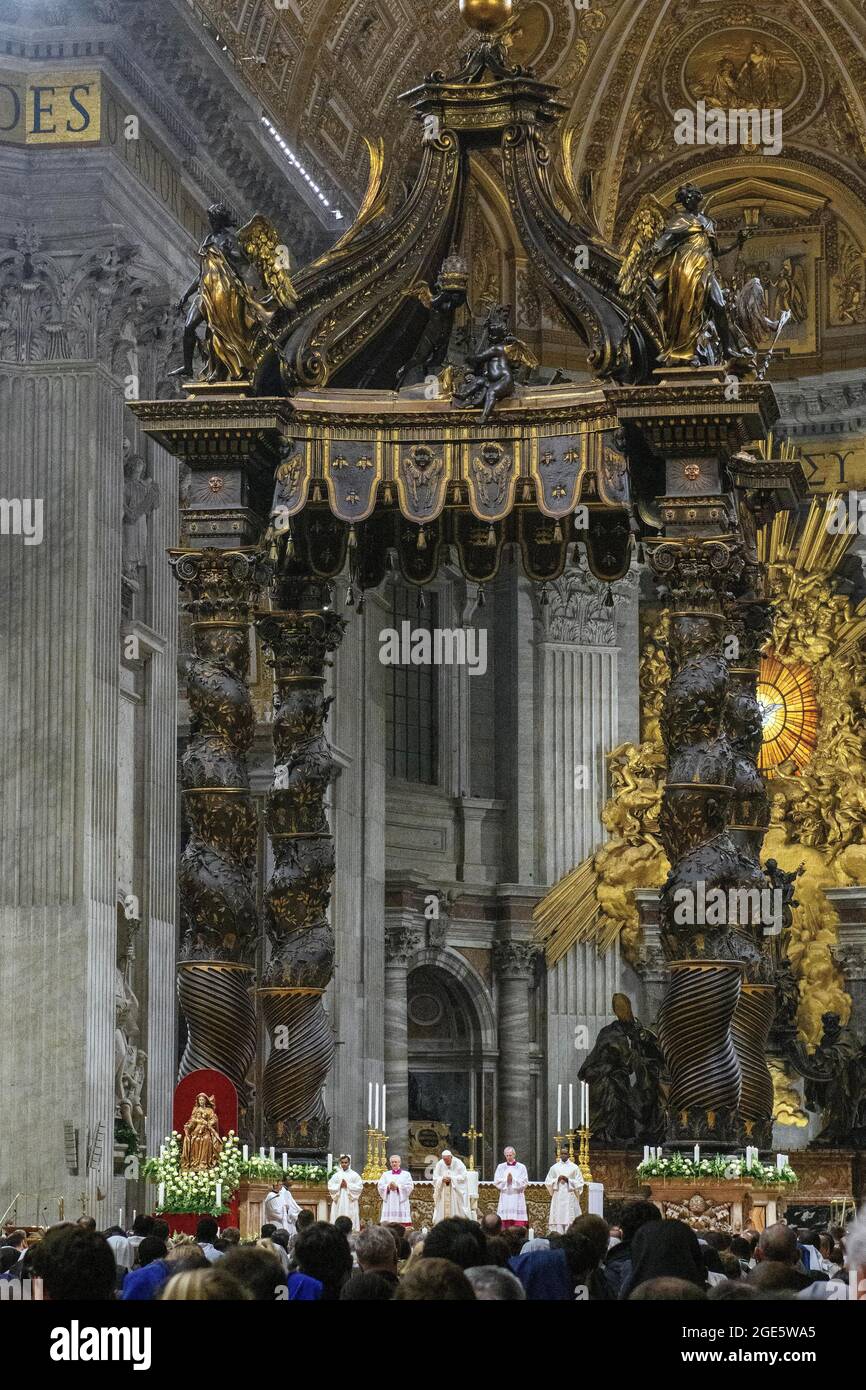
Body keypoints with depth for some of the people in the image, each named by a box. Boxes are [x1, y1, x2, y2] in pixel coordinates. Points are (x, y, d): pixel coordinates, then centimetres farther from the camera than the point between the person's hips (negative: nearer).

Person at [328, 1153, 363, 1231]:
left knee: (351, 1221, -8)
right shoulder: (336, 1175, 9)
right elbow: (330, 1187, 5)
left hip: (350, 1202, -2)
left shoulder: (354, 1175, 4)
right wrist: (339, 1186, -9)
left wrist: (348, 1185, -10)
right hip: (338, 1202, 2)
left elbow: (360, 1187, -3)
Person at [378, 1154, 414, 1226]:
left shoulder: (406, 1174, 11)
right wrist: (388, 1187, -12)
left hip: (401, 1203, -1)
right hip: (389, 1203, 1)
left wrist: (397, 1187, -12)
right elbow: (380, 1186, 7)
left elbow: (409, 1187, 0)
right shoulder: (385, 1174, 17)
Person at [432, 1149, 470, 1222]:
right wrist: (442, 1179, -20)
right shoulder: (439, 1164, 1)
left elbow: (463, 1177, -10)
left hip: (456, 1191, -2)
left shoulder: (458, 1163, -7)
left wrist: (451, 1178, -20)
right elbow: (435, 1178, 1)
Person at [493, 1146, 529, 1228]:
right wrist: (506, 1180, -11)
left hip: (517, 1196, -1)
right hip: (505, 1196, 1)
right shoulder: (501, 1167, 10)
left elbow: (525, 1182, 0)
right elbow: (496, 1181, 3)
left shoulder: (521, 1167, 5)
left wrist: (513, 1180, -12)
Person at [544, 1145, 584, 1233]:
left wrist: (568, 1180, -9)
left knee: (569, 1219, -8)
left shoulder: (574, 1167, 5)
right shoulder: (554, 1167, 9)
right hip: (557, 1197, 1)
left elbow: (580, 1183, 3)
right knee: (558, 1219, -6)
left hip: (570, 1197, -1)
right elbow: (548, 1182, 9)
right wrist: (557, 1179, -7)